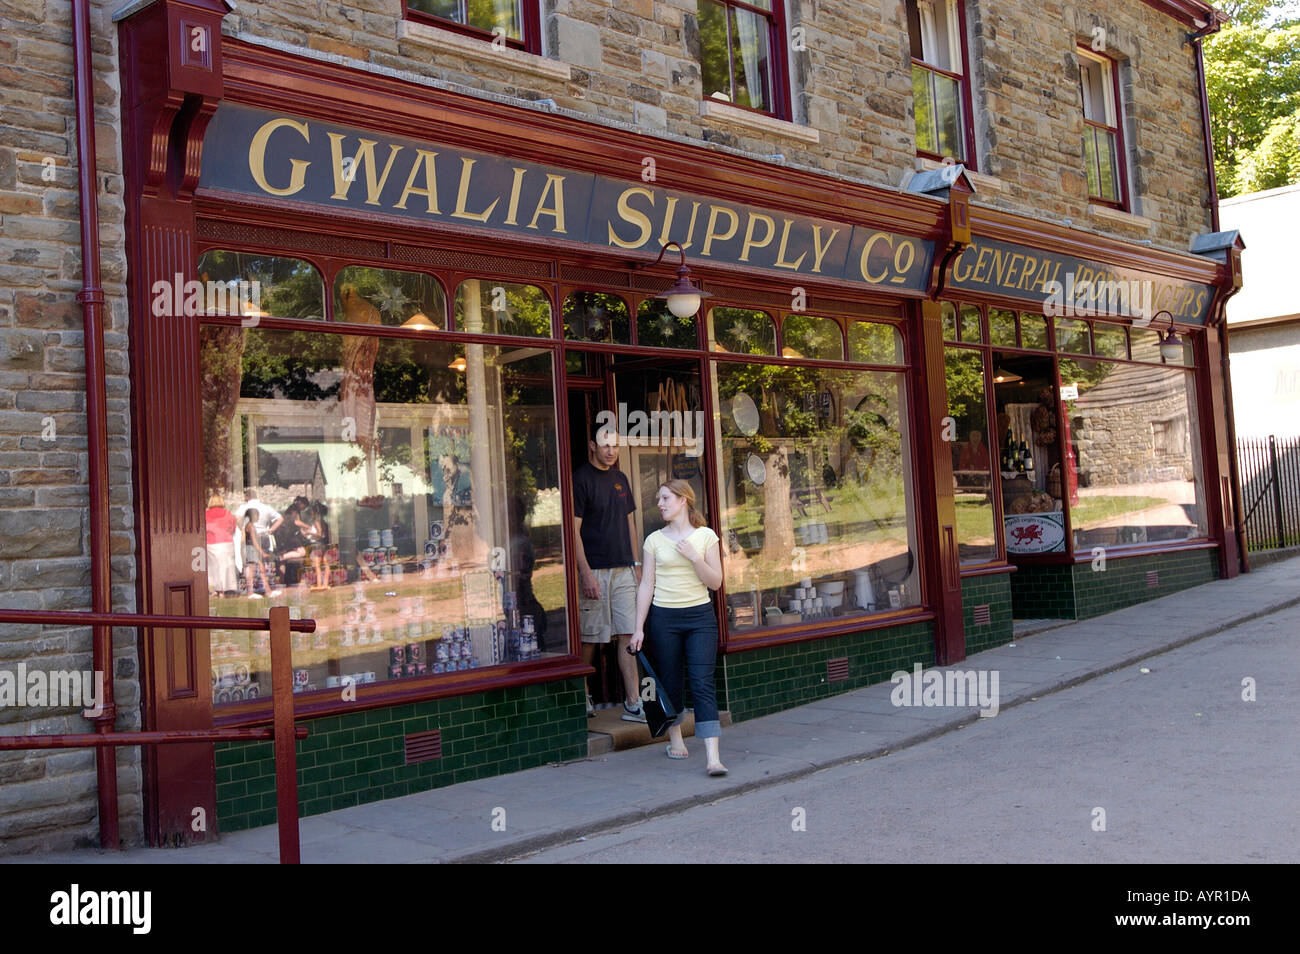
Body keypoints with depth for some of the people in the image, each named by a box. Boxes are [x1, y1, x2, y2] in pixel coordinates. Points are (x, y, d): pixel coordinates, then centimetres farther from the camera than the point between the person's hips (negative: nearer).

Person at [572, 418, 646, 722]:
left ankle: (633, 704, 3)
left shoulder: (621, 479, 15)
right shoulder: (581, 479, -6)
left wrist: (636, 563, 15)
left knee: (628, 635, 1)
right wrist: (586, 573, -16)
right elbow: (574, 530, -10)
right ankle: (582, 698, 16)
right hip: (594, 570, -6)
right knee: (588, 639, 1)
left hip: (623, 570, 6)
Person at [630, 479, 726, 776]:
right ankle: (675, 738, 31)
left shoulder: (706, 536, 2)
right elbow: (646, 585, 4)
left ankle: (713, 757, -14)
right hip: (664, 617, 2)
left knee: (702, 683, -10)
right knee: (669, 682, 9)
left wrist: (694, 557, -15)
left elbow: (715, 582, -1)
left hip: (700, 616, -2)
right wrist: (638, 628, 1)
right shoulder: (654, 540, 5)